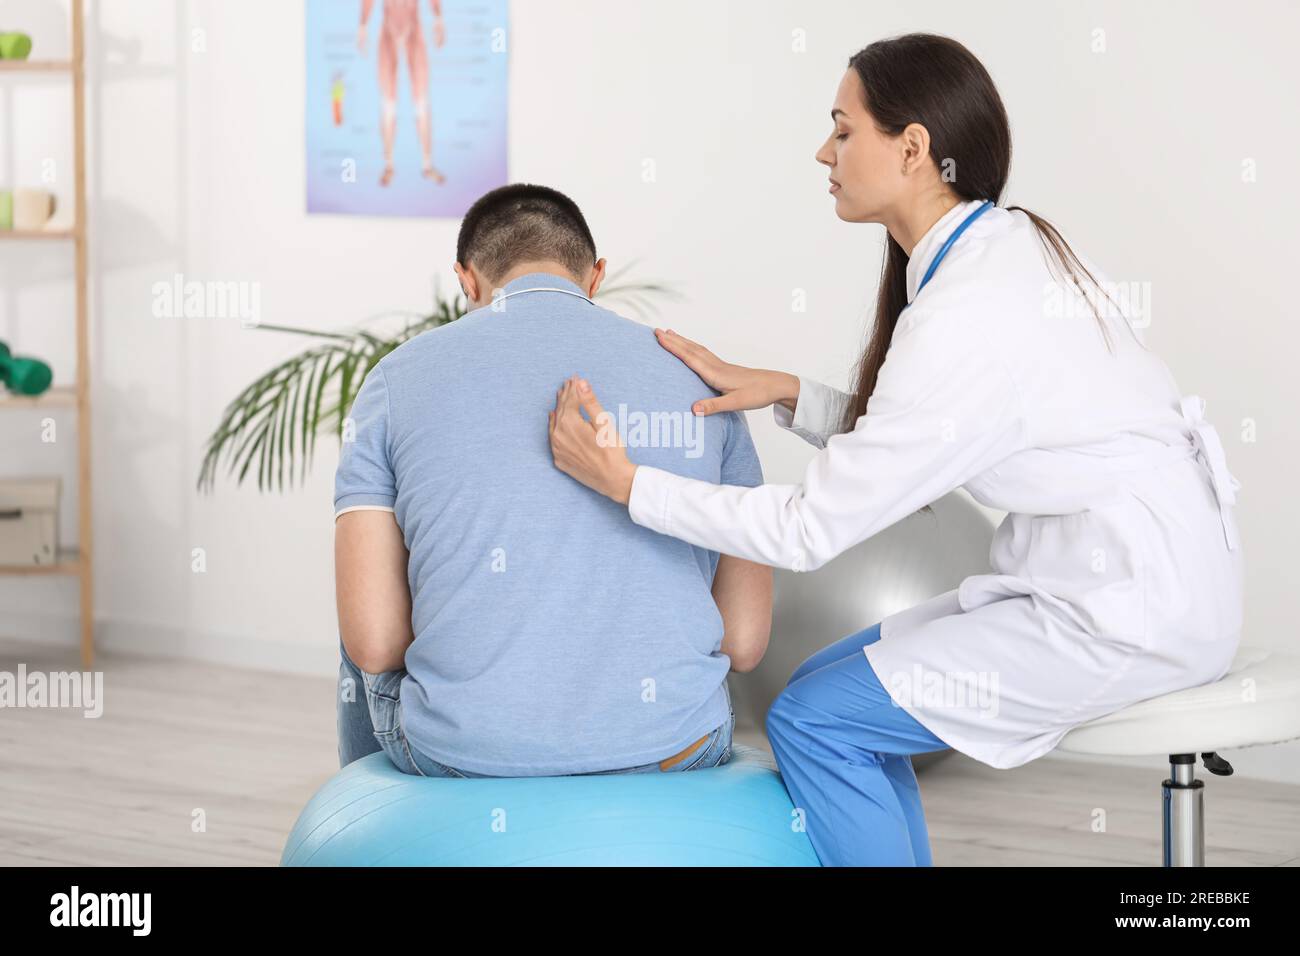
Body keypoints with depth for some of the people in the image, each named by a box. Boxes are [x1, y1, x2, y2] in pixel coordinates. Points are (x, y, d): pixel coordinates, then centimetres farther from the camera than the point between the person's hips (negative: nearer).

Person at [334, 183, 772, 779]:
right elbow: (746, 644, 2)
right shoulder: (700, 380, 5)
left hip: (465, 750, -1)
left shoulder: (398, 379, 1)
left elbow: (374, 643, -5)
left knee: (367, 660, 35)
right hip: (671, 748, 1)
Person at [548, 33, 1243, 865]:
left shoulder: (965, 319, -23)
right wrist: (784, 393, 0)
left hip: (1133, 613, -9)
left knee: (816, 721, -8)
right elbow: (899, 443, 12)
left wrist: (627, 483, -15)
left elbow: (812, 529, -18)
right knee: (837, 684, 11)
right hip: (1146, 577, 9)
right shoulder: (1011, 247, 4)